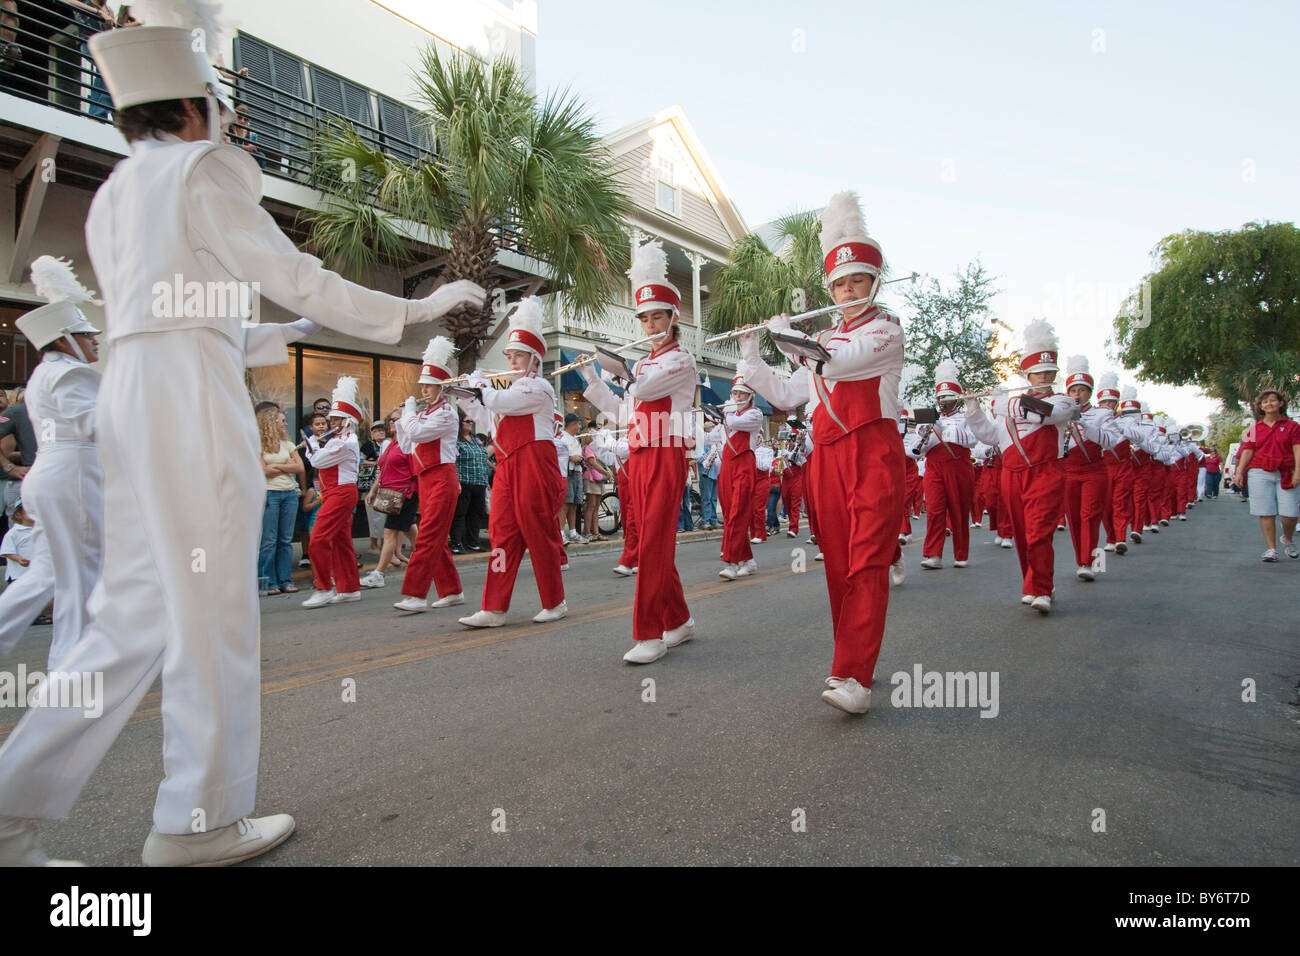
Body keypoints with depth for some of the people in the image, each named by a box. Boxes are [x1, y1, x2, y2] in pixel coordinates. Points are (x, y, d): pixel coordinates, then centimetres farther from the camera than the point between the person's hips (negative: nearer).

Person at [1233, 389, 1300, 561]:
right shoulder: (1255, 428, 11)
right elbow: (1247, 451, 7)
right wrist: (1239, 471, -4)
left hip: (1286, 474, 0)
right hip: (1260, 472, 1)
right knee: (1266, 513, -3)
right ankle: (1271, 549, 2)